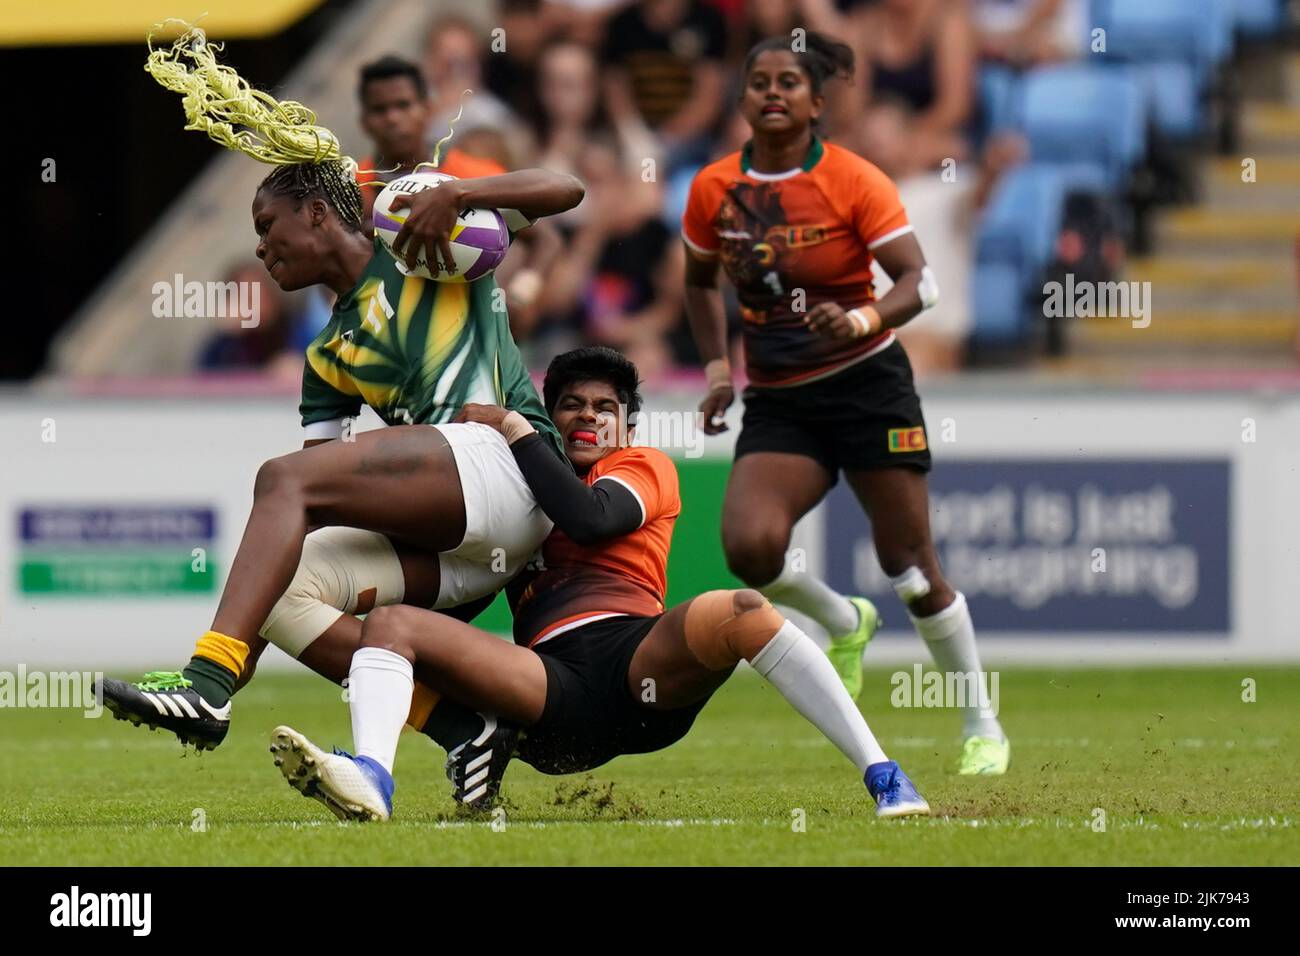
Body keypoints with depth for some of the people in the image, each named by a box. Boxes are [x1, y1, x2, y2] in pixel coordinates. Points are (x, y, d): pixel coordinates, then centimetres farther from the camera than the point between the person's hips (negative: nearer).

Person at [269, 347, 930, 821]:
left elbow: (590, 517, -2)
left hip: (639, 657, -3)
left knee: (740, 611, -34)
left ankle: (882, 776, -35)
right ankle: (371, 780, -48)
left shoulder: (646, 466, 21)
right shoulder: (527, 500, 32)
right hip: (551, 682, 3)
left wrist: (511, 428, 5)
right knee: (391, 622, -16)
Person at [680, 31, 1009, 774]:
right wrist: (717, 368, 9)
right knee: (749, 545, -21)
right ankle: (843, 622, 13)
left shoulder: (854, 181, -10)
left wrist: (861, 321, -34)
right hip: (777, 402, 3)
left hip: (867, 384, -3)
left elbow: (920, 281, -15)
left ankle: (982, 726, 16)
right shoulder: (714, 190, 2)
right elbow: (702, 281, 20)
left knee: (911, 567, -1)